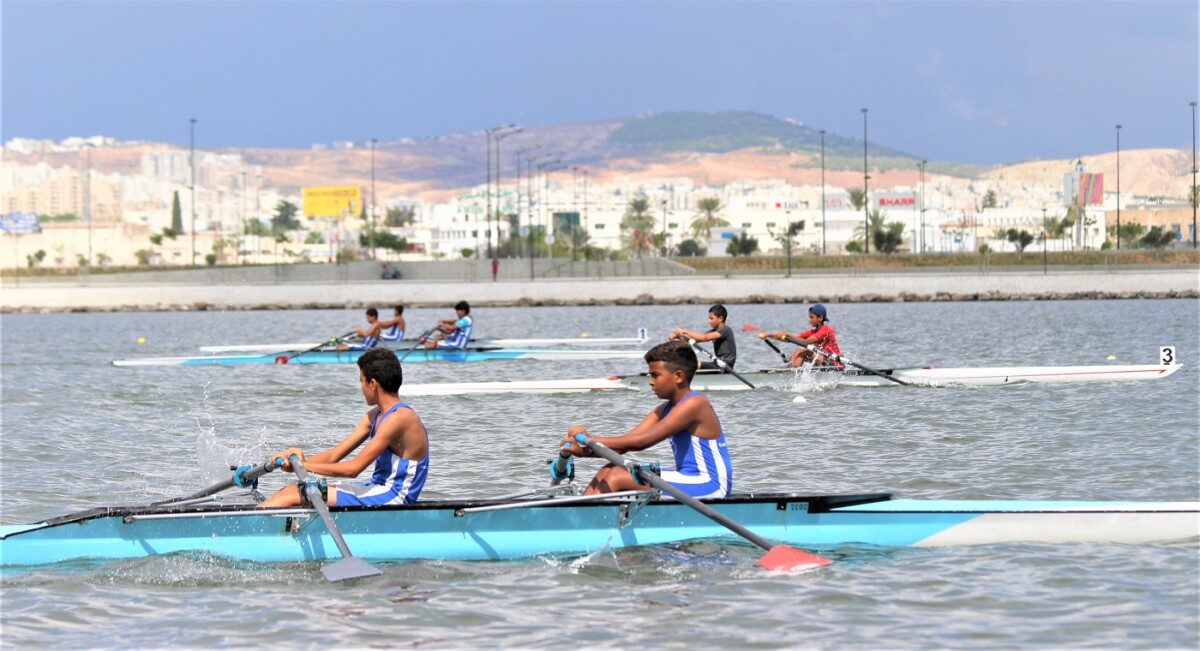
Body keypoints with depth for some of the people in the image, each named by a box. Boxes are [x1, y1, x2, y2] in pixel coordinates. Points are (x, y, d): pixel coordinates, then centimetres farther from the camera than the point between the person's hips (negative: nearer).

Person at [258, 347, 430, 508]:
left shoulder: (398, 418, -18)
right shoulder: (375, 417, 14)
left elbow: (353, 468, -22)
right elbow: (334, 456, 10)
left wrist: (305, 466, -15)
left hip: (390, 498, -10)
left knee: (294, 495, -17)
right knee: (291, 491, 3)